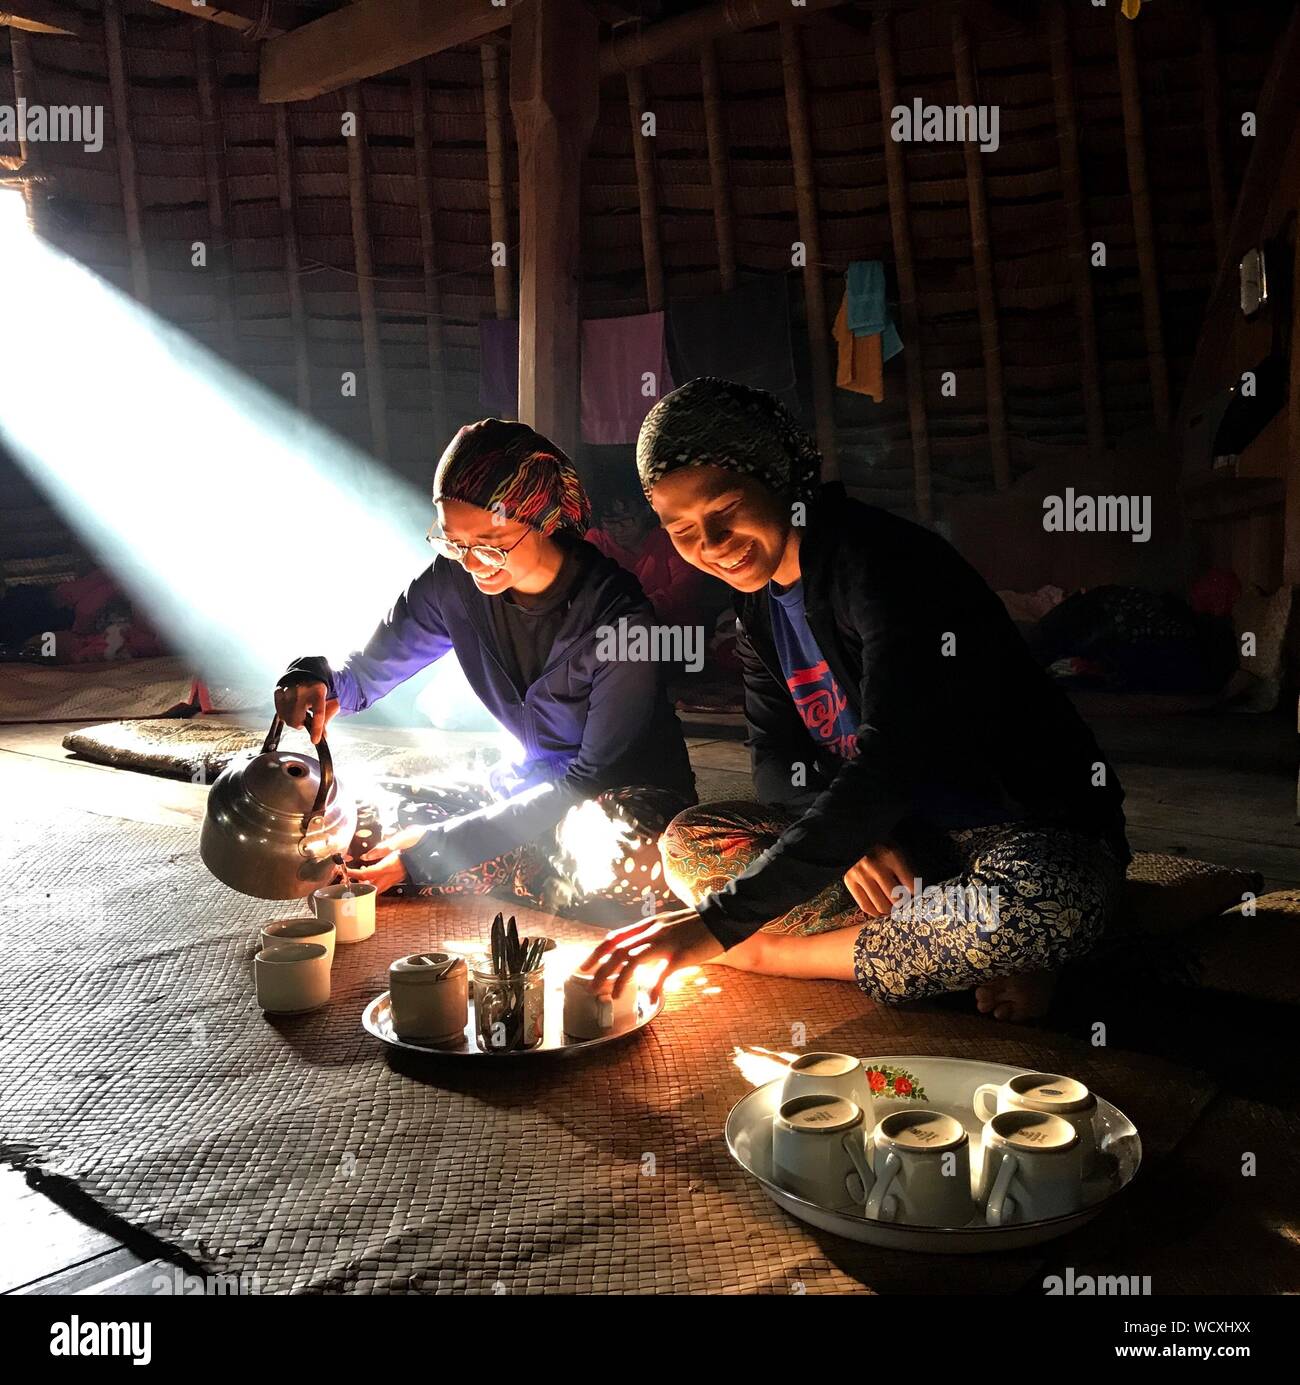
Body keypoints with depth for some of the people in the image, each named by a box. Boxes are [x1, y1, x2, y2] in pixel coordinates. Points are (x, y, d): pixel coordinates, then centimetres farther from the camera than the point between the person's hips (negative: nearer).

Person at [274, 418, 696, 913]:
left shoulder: (620, 615, -24)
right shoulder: (453, 582, -9)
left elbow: (593, 777, -23)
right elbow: (364, 675, 4)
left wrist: (441, 847, -27)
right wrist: (314, 678, -23)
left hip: (628, 800, -4)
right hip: (532, 787, 5)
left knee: (615, 855, -40)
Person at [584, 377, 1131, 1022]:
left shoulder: (884, 564, -25)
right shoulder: (759, 596, 2)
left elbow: (887, 769, -35)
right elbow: (777, 757, 5)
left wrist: (720, 924, -40)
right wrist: (851, 841, -20)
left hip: (1031, 830, -7)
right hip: (888, 833, 8)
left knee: (1048, 904, -41)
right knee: (688, 843, -7)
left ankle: (777, 956, -21)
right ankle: (980, 955, -14)